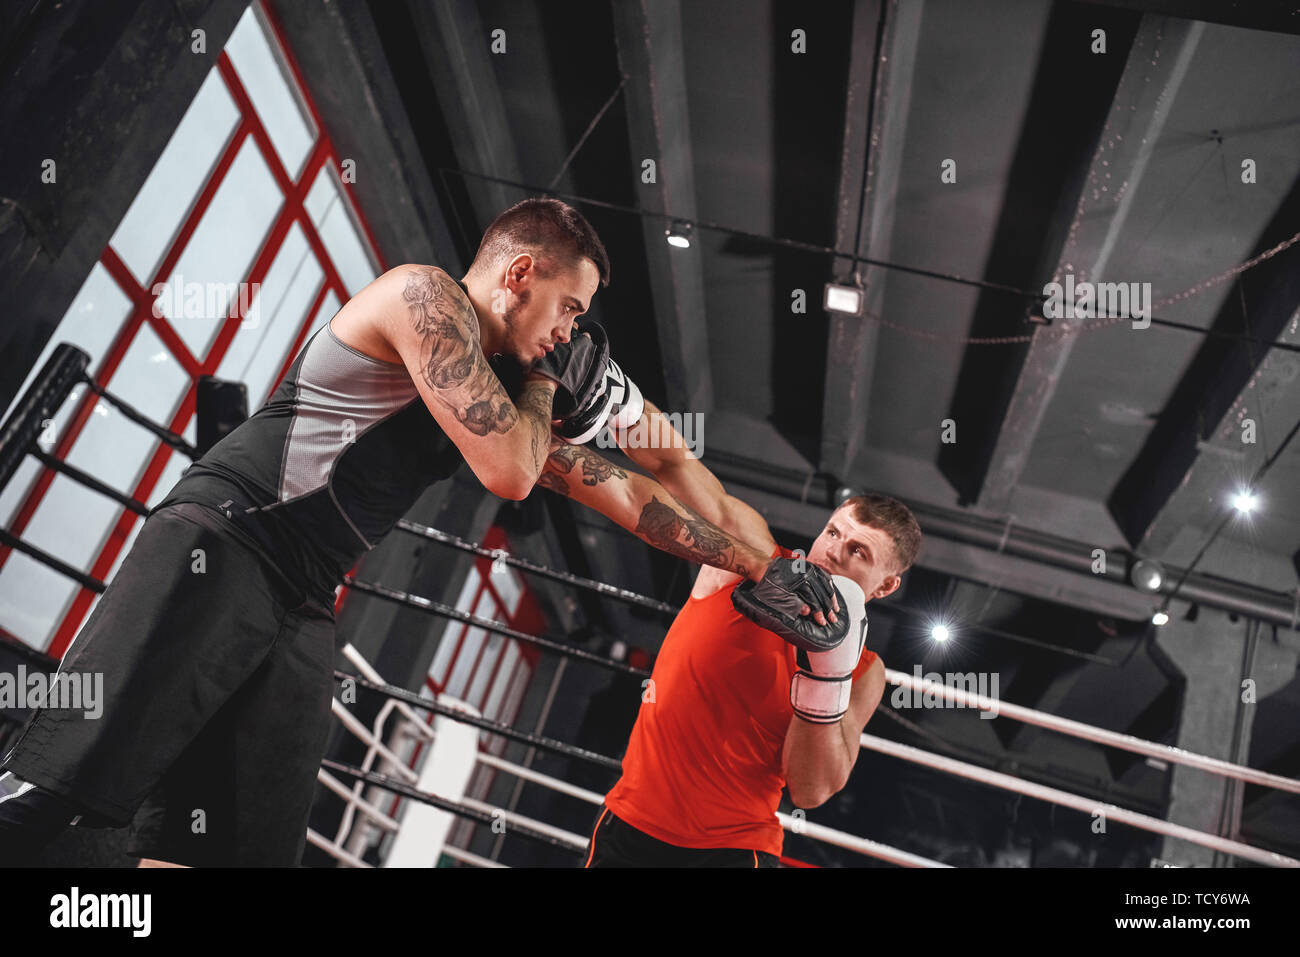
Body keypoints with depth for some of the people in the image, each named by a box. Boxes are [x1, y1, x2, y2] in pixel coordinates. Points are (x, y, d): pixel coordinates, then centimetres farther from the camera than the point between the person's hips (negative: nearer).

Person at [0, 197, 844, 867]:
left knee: (242, 848, 1)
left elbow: (623, 495, 22)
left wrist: (762, 566, 24)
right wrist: (544, 383, 5)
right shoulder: (426, 295, -6)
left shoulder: (504, 390, 19)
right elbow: (508, 474, -17)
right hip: (218, 552, -8)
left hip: (301, 616, 8)